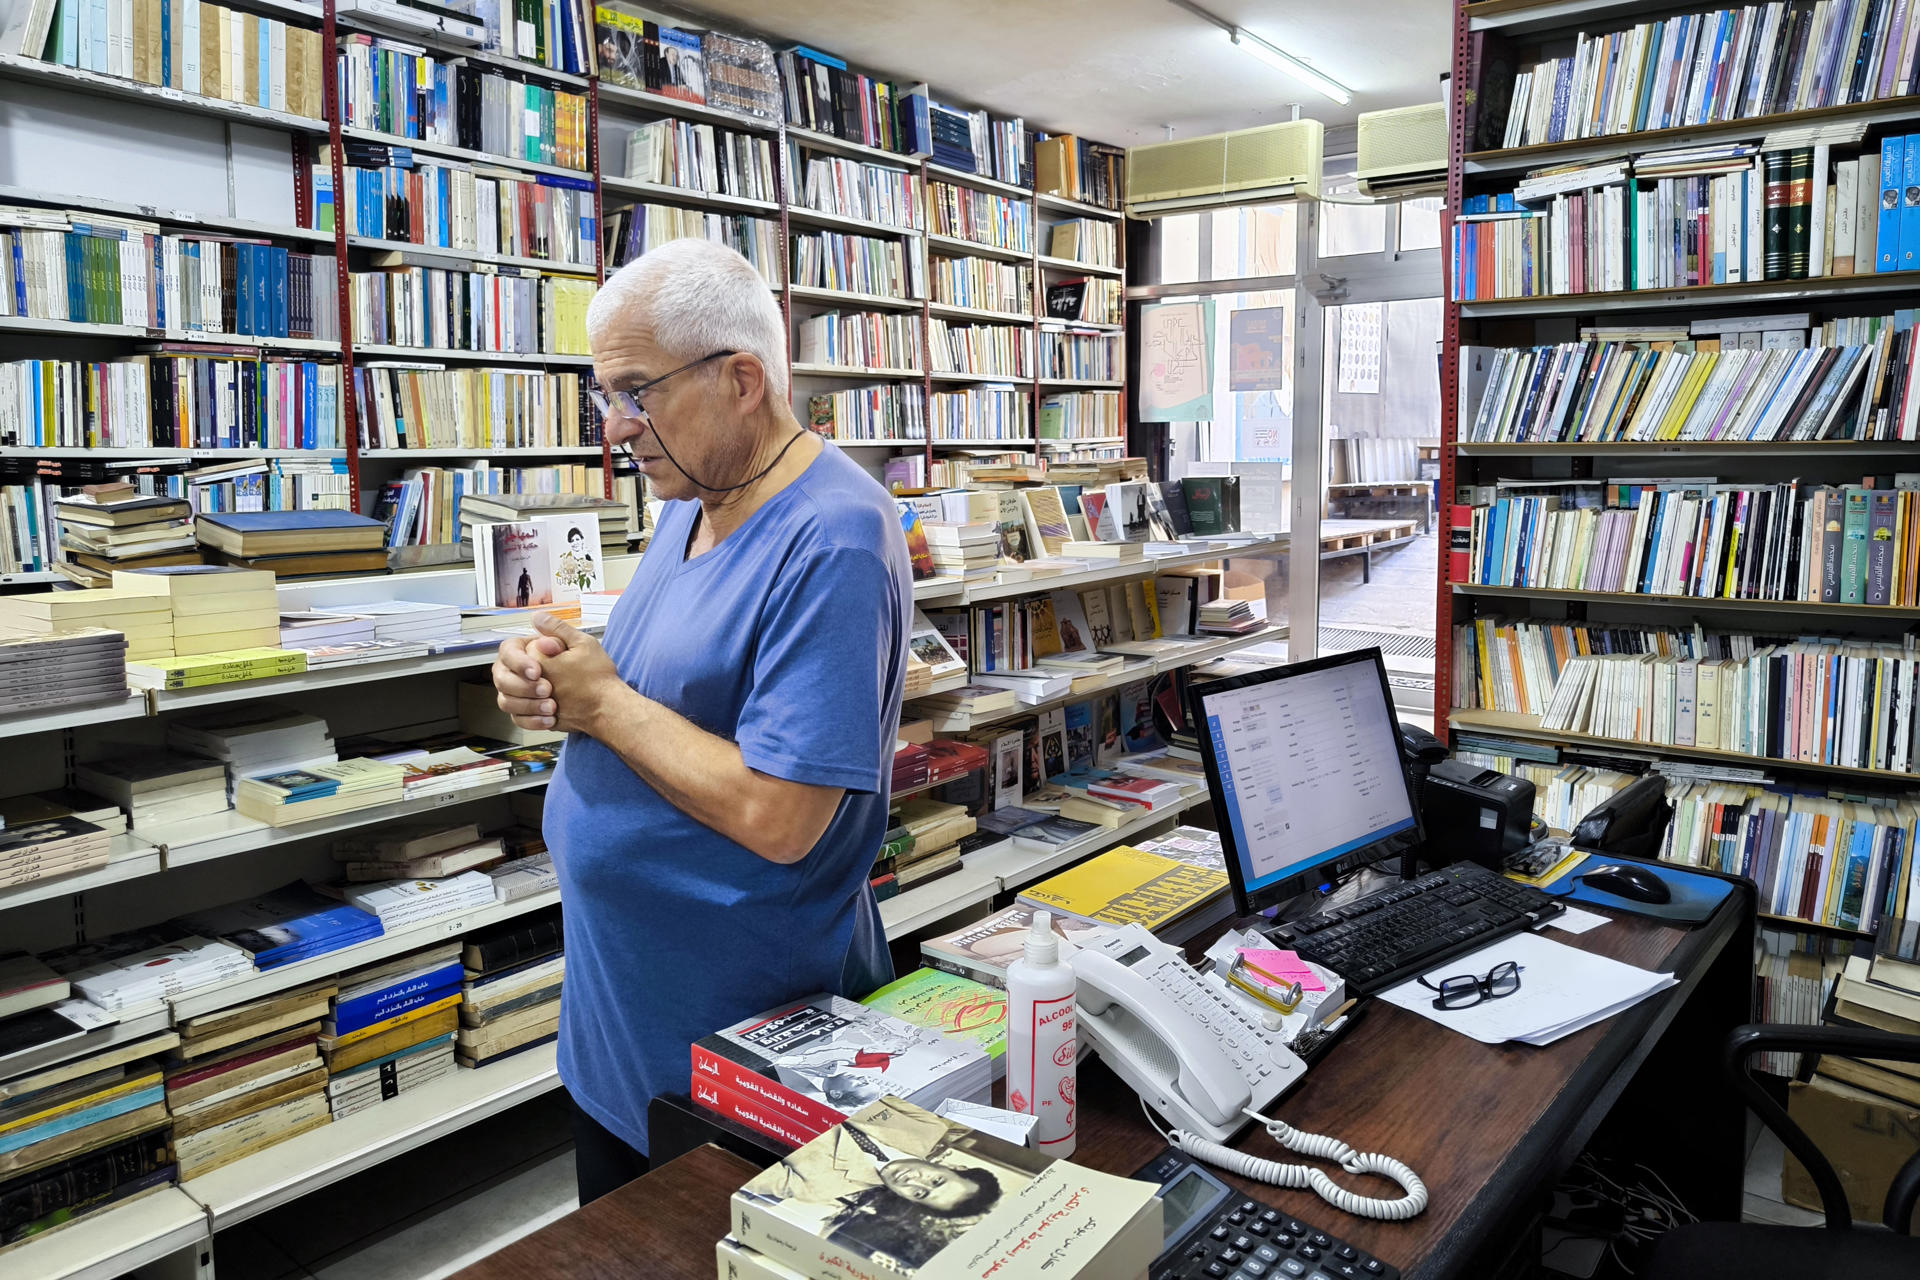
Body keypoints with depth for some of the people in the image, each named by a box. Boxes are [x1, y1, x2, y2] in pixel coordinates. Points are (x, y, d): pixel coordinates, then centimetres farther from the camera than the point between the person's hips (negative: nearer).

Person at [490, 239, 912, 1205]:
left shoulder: (831, 542, -25)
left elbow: (777, 820, -30)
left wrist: (603, 703, -19)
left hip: (742, 1031, -9)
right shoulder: (689, 500, 5)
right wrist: (550, 681, -6)